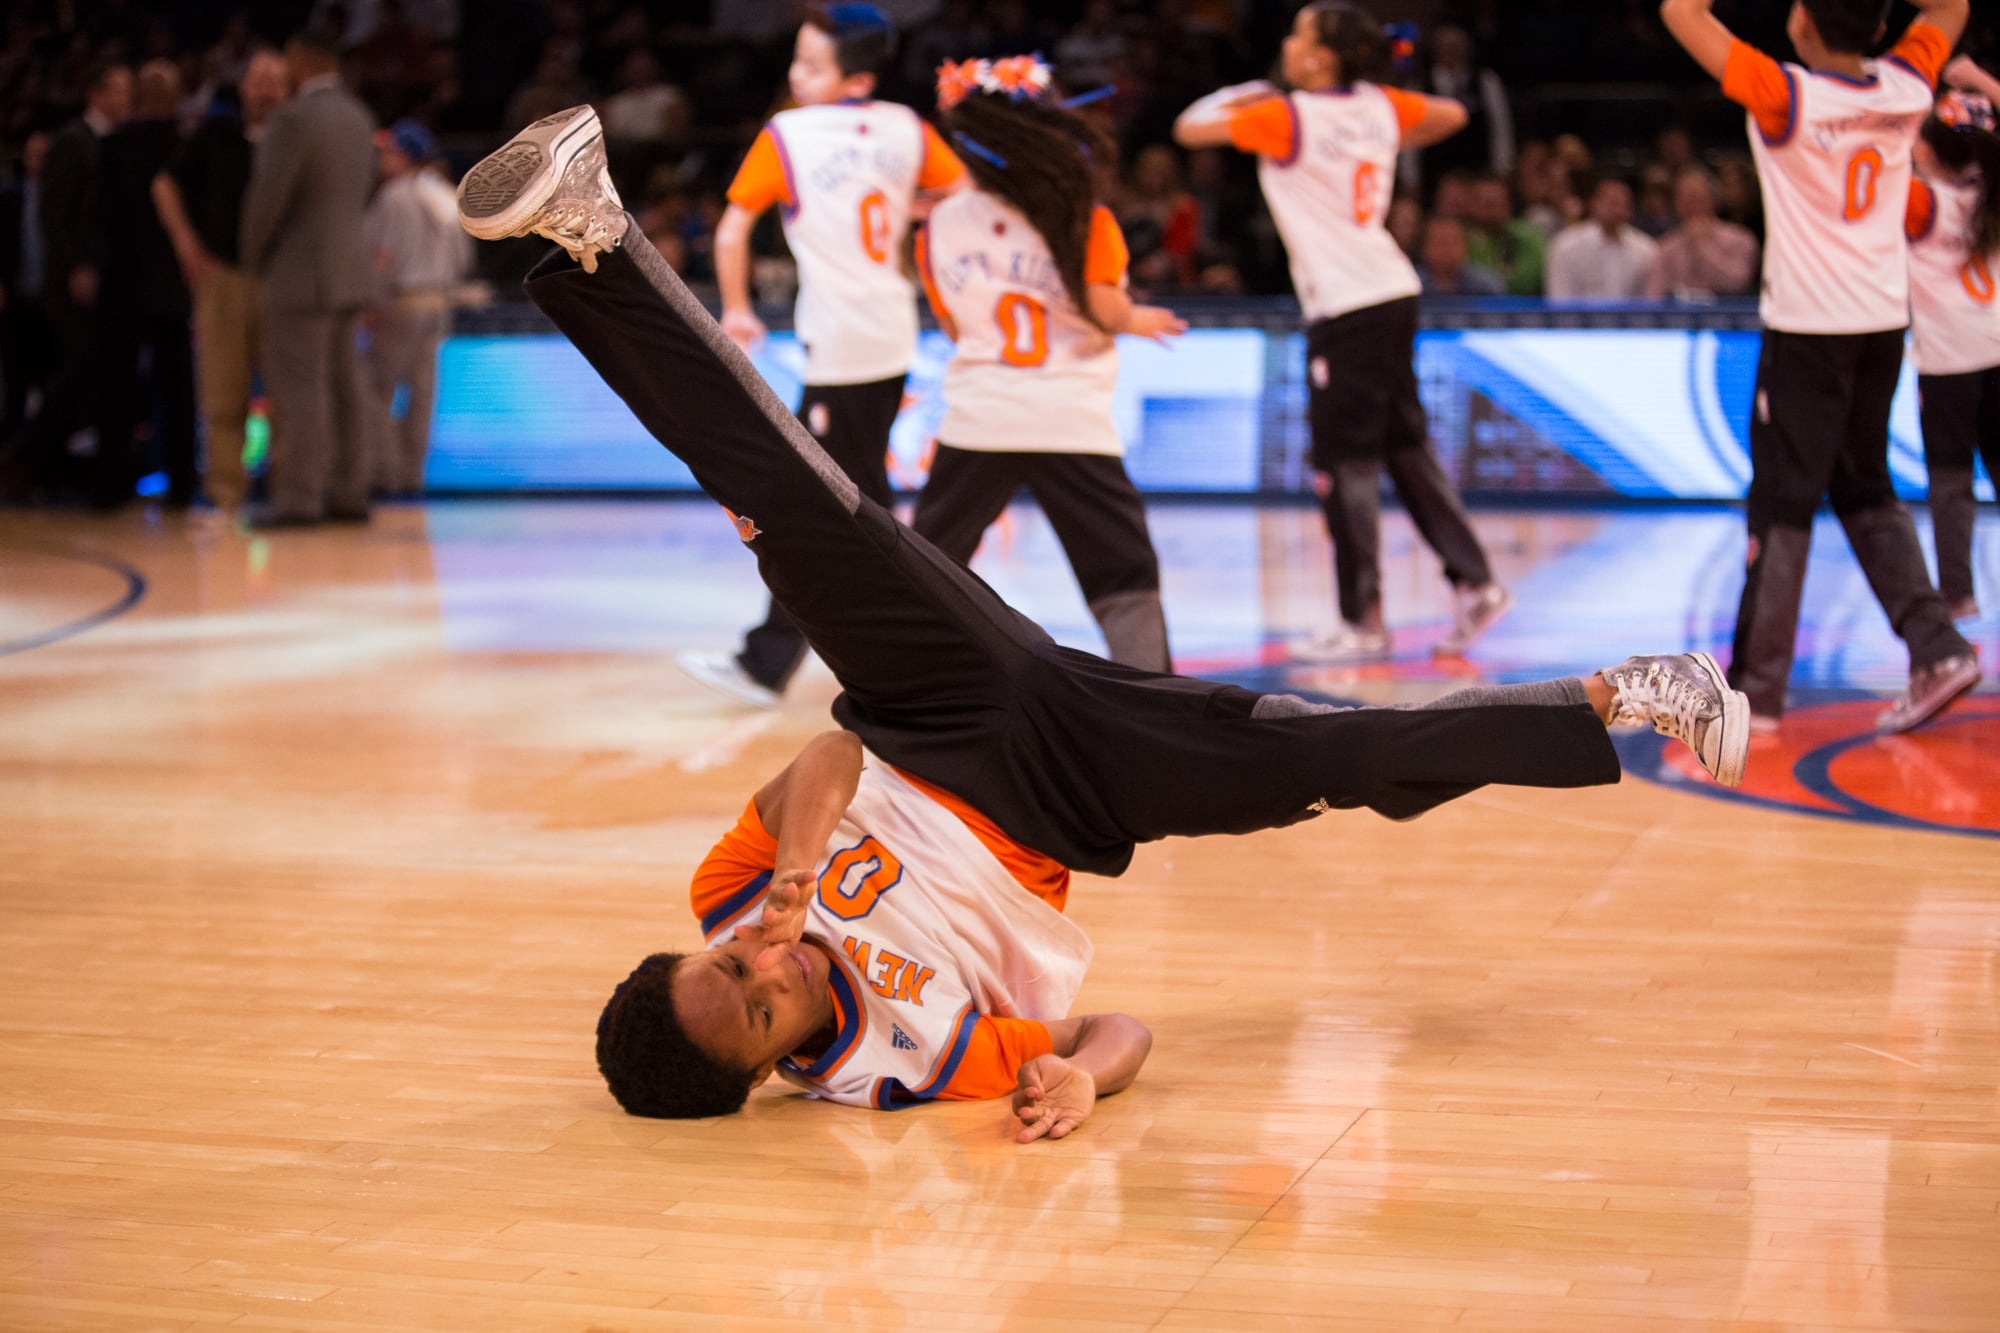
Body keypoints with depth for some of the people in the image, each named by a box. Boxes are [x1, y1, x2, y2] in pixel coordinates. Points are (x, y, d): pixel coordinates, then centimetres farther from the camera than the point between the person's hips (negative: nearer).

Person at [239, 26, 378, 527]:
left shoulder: (293, 118, -15)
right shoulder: (358, 117, 11)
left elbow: (268, 198, -15)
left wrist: (253, 256, -1)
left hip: (298, 273, -8)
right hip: (349, 267, 8)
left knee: (298, 388, -7)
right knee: (344, 386, 10)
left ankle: (298, 498, -8)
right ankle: (349, 492, 12)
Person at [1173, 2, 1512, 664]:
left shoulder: (1287, 116, -12)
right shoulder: (1379, 106, 8)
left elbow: (1189, 128, -8)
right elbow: (1452, 115, 24)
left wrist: (1236, 100, 9)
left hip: (1346, 308, -8)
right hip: (1393, 292, 8)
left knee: (1346, 461, -3)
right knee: (1405, 445, 15)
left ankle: (1365, 623, 0)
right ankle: (1474, 583, 16)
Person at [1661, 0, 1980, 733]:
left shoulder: (1787, 98, -16)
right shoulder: (1906, 88, -1)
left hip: (1807, 328, -5)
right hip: (1884, 322, 5)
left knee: (1782, 503, 0)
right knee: (1865, 490, 18)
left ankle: (1756, 690, 4)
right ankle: (1936, 648, 6)